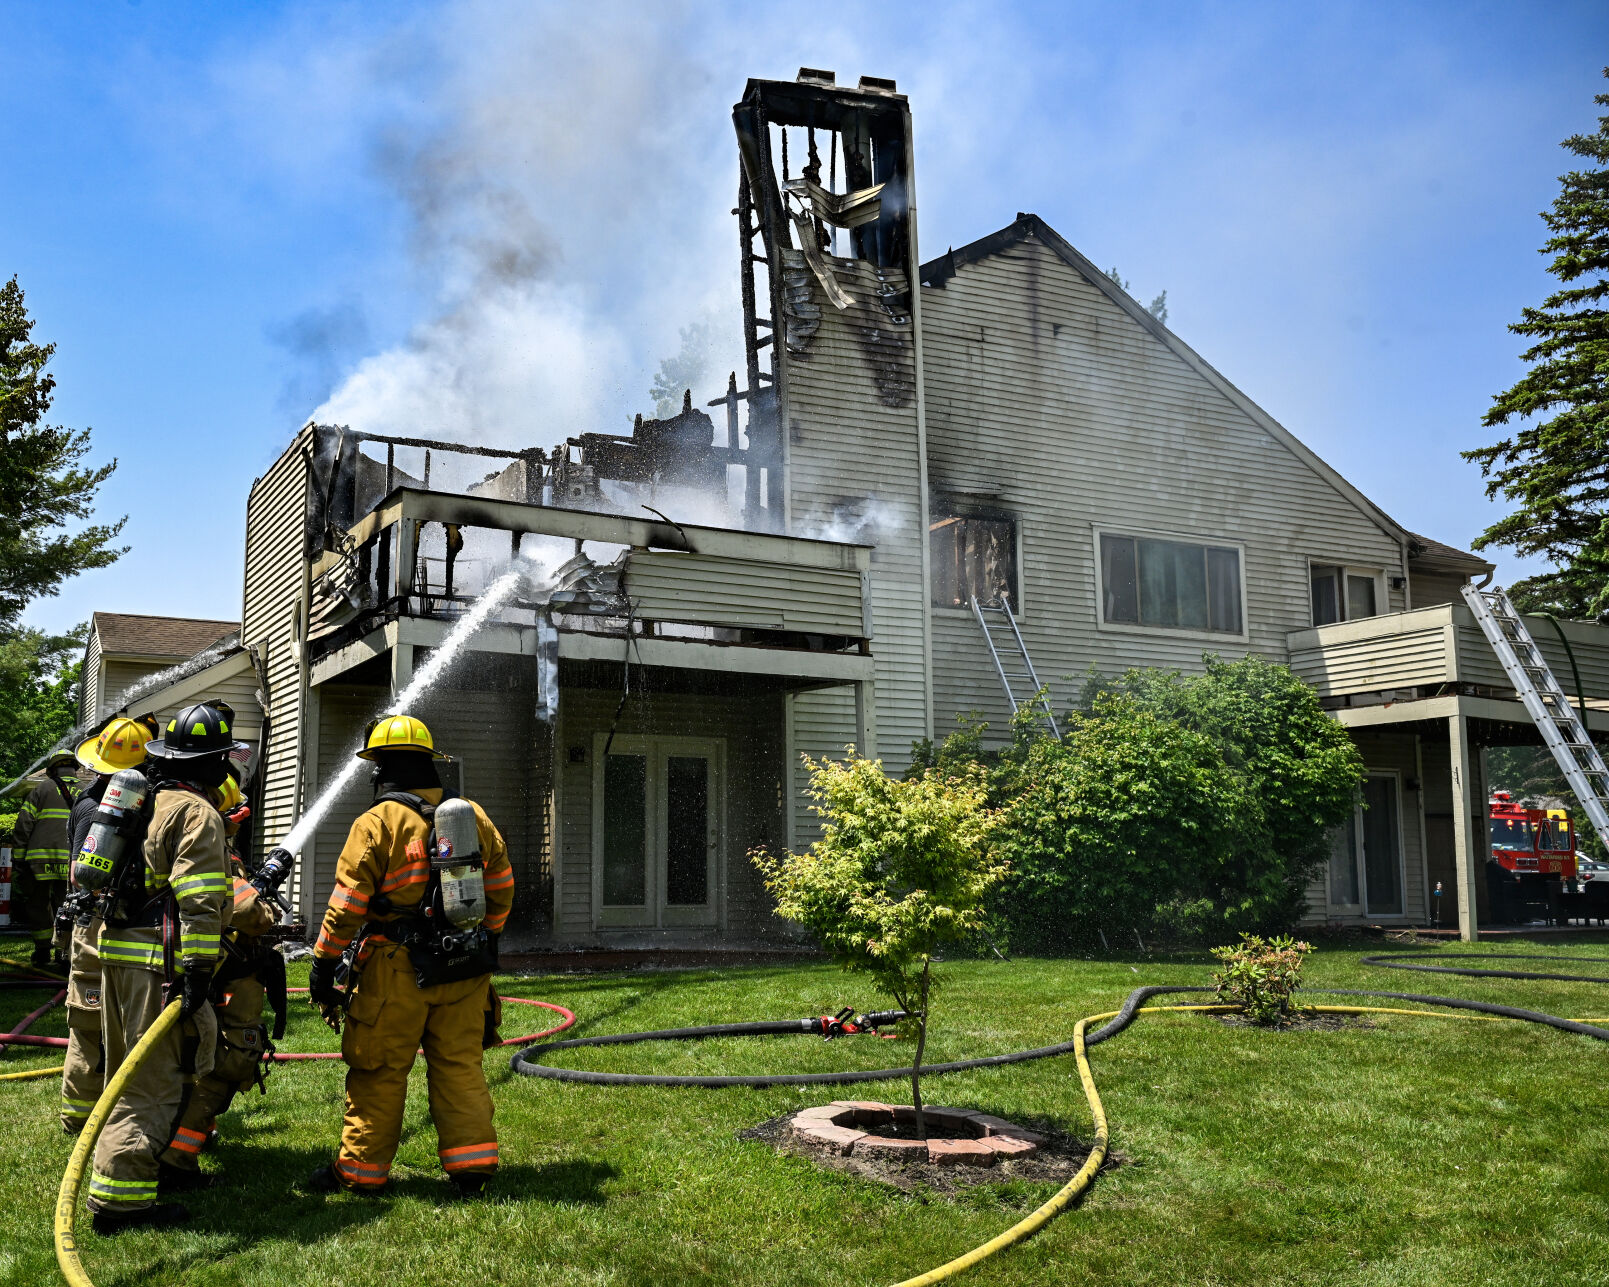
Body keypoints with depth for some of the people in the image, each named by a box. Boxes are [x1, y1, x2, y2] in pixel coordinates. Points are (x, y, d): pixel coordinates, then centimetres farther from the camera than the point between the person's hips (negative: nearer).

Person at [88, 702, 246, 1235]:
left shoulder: (146, 804, 18)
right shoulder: (198, 814, -12)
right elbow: (199, 900, -22)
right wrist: (199, 971, -24)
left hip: (116, 950, 10)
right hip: (158, 962, -10)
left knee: (130, 1071, 21)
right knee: (155, 1079, -6)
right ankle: (120, 1199, -6)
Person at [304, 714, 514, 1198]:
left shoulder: (378, 823, -9)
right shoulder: (475, 817, 8)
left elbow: (347, 904, -10)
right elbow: (502, 890, 14)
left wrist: (322, 966, -2)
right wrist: (484, 941, 27)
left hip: (397, 973, -5)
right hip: (464, 972, 5)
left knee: (379, 1072, 6)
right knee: (460, 1066, 10)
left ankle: (360, 1169, 16)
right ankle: (471, 1167, 10)